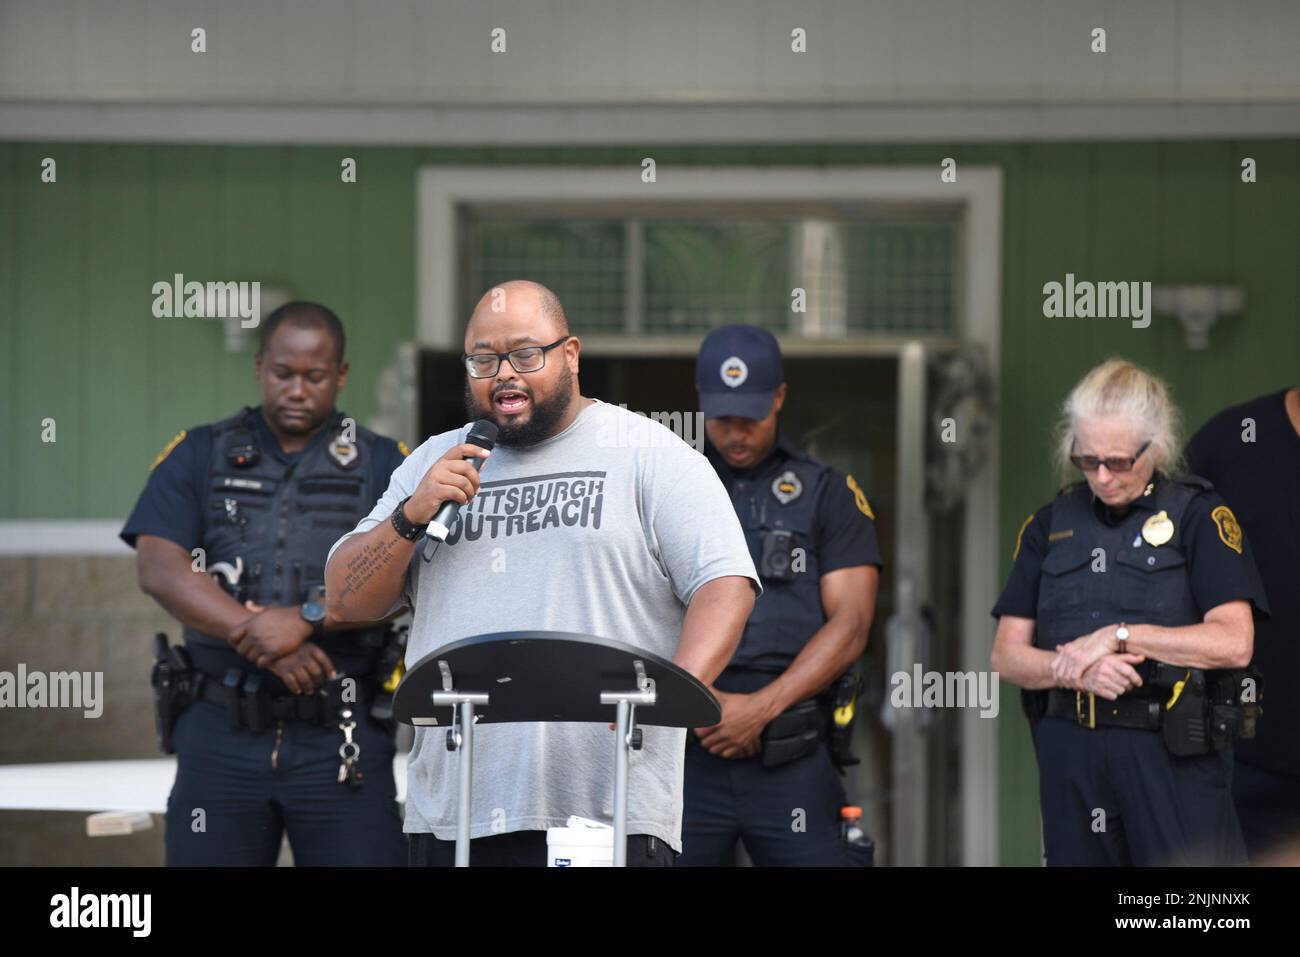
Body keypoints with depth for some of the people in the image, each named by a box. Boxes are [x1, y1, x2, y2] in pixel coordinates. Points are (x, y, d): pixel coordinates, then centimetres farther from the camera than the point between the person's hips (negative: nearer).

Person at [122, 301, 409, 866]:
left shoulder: (384, 466, 10)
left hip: (342, 739, -1)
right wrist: (258, 636, -15)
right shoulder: (198, 457, 11)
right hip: (220, 734, 1)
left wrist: (306, 619, -19)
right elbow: (159, 569, -3)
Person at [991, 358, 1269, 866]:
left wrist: (1118, 635, -13)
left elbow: (1233, 643, -11)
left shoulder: (1199, 516, 0)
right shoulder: (1050, 525, 12)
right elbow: (1007, 655, 8)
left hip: (1172, 753, -4)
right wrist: (1079, 670, -12)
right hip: (1070, 754, 4)